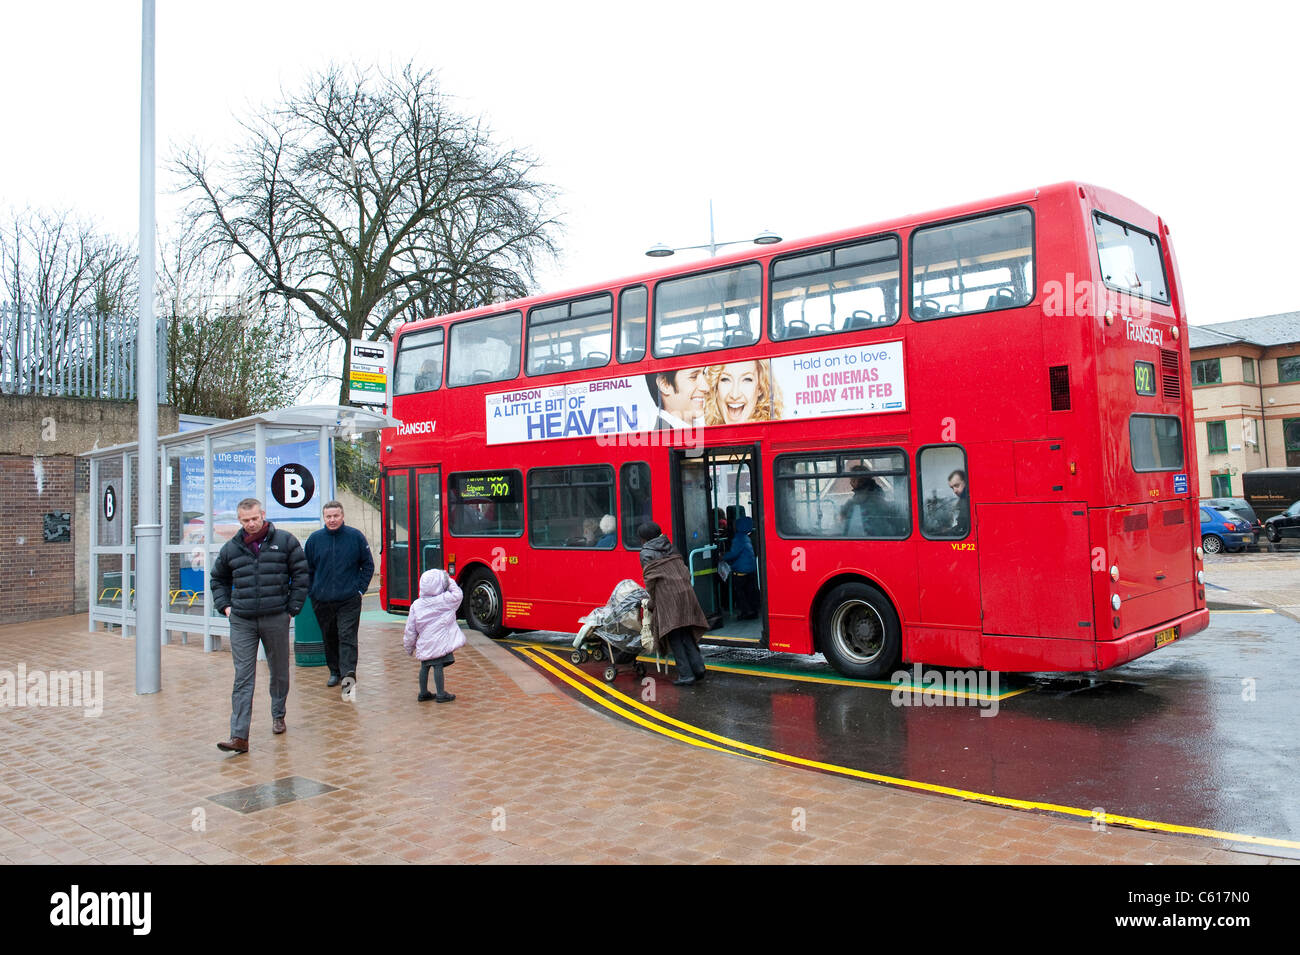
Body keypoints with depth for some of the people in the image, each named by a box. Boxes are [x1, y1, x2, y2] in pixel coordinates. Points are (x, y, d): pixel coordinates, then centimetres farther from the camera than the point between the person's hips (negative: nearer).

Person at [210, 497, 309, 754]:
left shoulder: (285, 541, 0)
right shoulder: (231, 548, 7)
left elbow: (301, 574, 3)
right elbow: (218, 579, 23)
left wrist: (292, 608, -1)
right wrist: (224, 606, 10)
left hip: (276, 619, -1)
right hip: (241, 622, 1)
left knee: (279, 672, 14)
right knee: (243, 677, -5)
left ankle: (278, 715, 37)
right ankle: (239, 736, -8)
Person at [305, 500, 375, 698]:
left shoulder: (355, 537, -1)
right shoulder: (315, 539, 3)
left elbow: (368, 565, 6)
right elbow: (307, 568, 13)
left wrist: (360, 589, -1)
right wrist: (312, 591, 5)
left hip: (349, 600, -3)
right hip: (322, 600, 3)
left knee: (347, 636, -11)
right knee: (329, 638, 12)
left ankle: (348, 673, -20)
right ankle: (335, 672, 25)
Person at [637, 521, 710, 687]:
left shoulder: (646, 554, 2)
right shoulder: (671, 548, 20)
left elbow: (650, 580, -4)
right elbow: (685, 572, 15)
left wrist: (650, 604, 3)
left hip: (667, 598, -6)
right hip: (685, 593, 6)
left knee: (674, 637, -1)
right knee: (685, 633, 14)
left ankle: (686, 675, -5)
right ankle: (698, 666, 4)